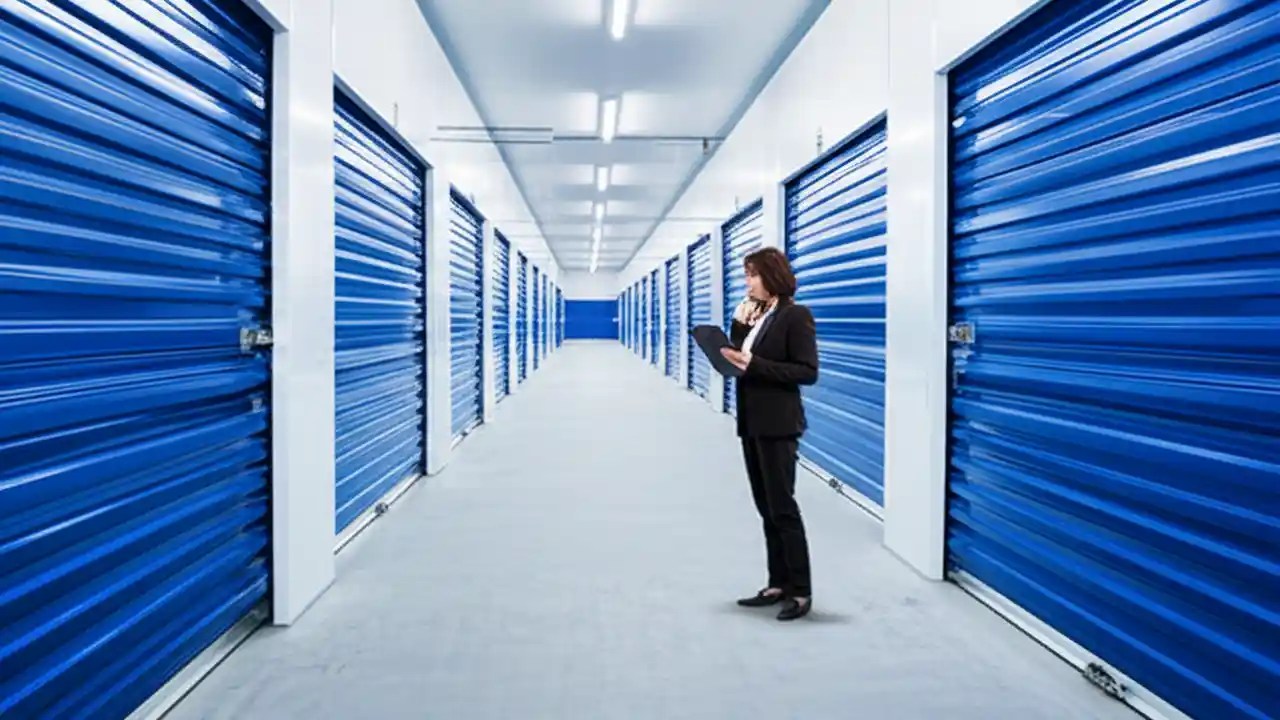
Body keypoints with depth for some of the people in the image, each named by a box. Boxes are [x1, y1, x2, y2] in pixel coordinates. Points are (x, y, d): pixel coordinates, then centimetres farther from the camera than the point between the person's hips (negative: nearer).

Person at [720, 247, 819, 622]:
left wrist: (754, 364, -21)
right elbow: (739, 360, 10)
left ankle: (801, 592, 6)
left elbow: (807, 372, -16)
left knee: (783, 507, -4)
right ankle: (778, 585, 20)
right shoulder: (753, 315, 12)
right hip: (751, 422, 8)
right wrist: (738, 325, -2)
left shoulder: (796, 316, -10)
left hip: (778, 424, -8)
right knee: (767, 507, 11)